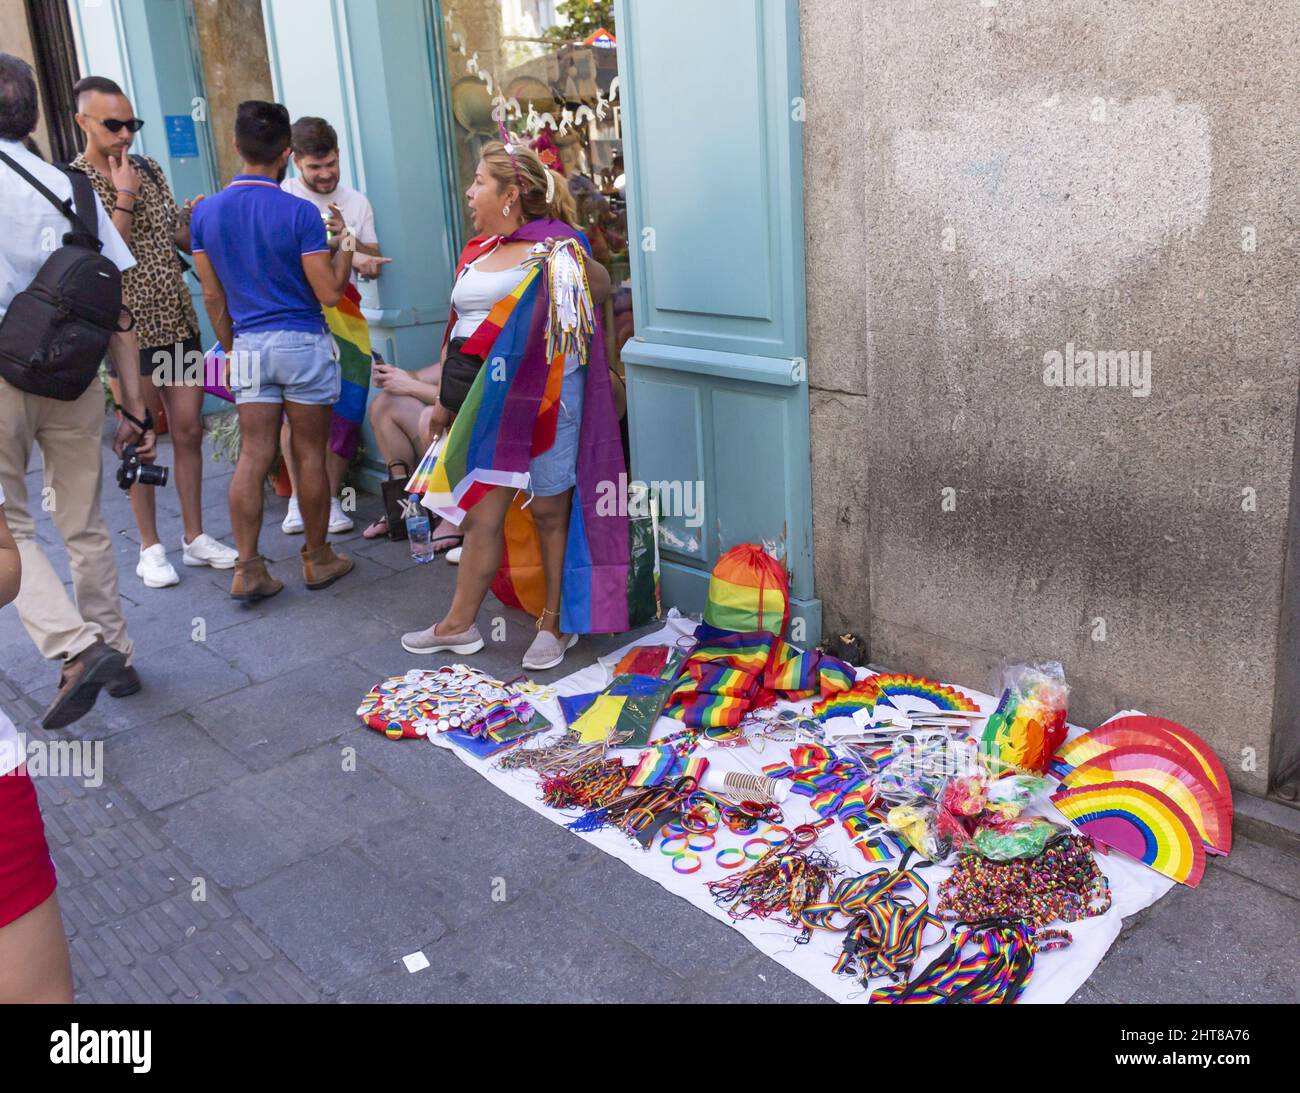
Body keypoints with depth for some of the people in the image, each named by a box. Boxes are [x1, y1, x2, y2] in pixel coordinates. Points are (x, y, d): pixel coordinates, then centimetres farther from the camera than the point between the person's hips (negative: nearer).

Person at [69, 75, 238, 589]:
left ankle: (194, 537, 19)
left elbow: (180, 236, 16)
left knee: (189, 431, 7)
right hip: (127, 329, -5)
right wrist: (123, 197, -15)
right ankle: (150, 548, 15)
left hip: (177, 320, 5)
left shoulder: (149, 170, 9)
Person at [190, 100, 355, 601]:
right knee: (310, 455, 6)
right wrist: (345, 252, 8)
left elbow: (213, 297, 7)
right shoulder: (300, 213, -11)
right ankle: (317, 559, 19)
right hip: (304, 343, -4)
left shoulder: (206, 212, 3)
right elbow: (329, 293, -9)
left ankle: (247, 568, 4)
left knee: (252, 455, 5)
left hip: (249, 346, 4)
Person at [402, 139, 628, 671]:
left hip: (545, 397, -6)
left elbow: (601, 287, 4)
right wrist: (446, 395, 19)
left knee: (551, 511, 6)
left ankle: (555, 623, 20)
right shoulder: (478, 251, 13)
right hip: (486, 401, 6)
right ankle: (459, 623, 20)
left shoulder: (554, 249, -8)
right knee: (481, 513, 9)